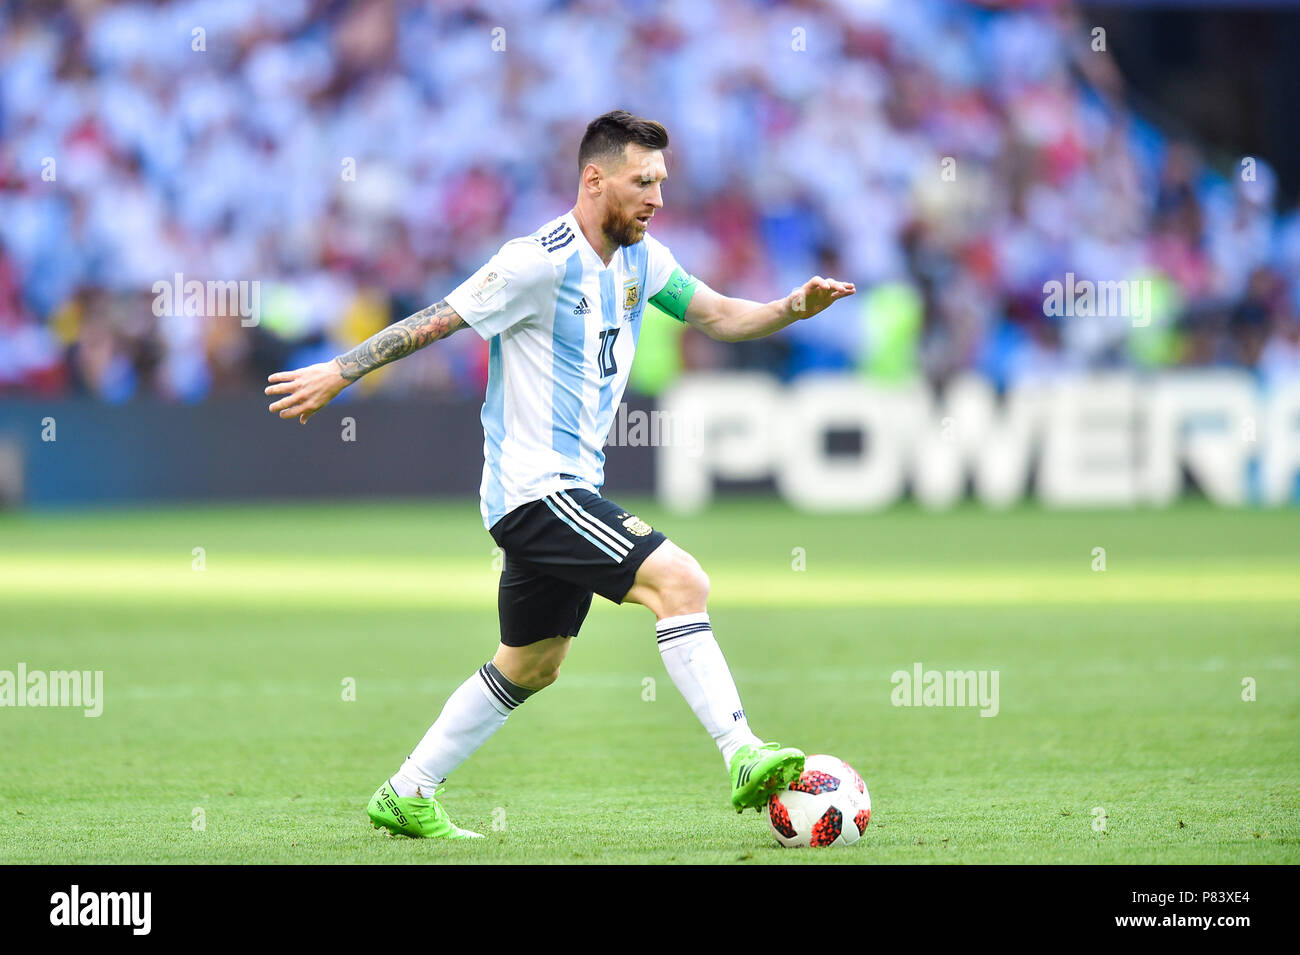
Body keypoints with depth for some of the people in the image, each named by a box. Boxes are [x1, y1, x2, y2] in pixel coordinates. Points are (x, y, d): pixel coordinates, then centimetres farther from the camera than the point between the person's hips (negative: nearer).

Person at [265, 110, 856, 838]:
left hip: (570, 490, 10)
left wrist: (795, 307, -1)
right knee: (682, 582, -22)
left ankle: (407, 796, 27)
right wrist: (340, 373, -8)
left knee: (531, 666, 18)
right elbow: (435, 320, -11)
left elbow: (717, 315, 17)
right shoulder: (541, 262, -16)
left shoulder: (640, 259, 9)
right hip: (535, 487, -10)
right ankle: (743, 758, -25)